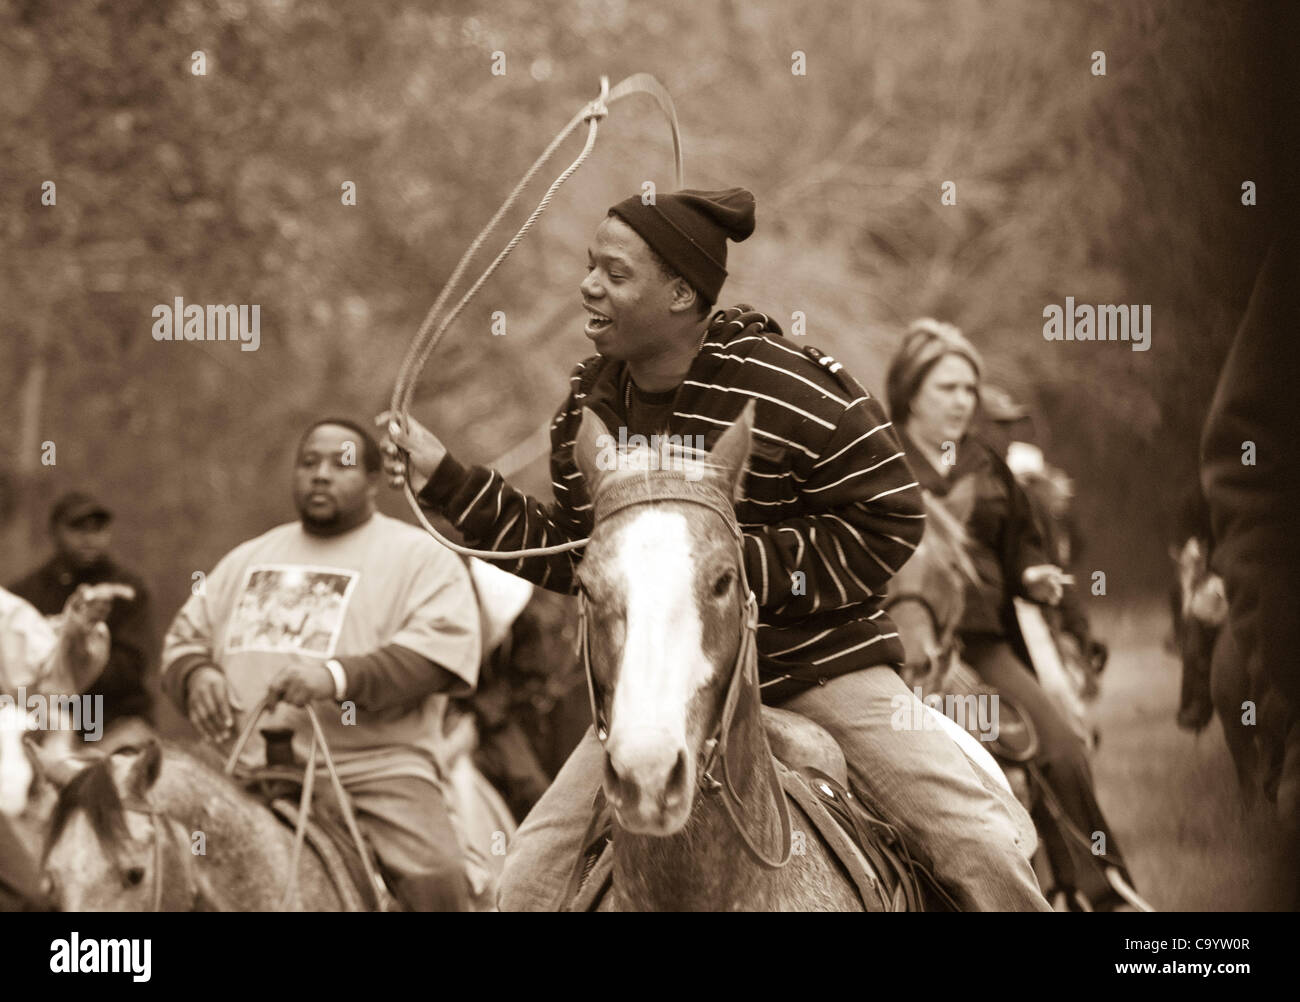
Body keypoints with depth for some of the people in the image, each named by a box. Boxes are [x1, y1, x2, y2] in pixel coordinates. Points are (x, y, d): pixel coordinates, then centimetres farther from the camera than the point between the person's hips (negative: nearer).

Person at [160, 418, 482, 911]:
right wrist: (197, 674, 0)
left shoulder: (421, 558, 6)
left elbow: (442, 649, -8)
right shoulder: (246, 560, 24)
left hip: (375, 765, -5)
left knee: (434, 879, -28)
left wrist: (339, 677, -23)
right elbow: (185, 636, 27)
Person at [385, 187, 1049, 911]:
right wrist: (447, 479, 4)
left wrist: (744, 563, -22)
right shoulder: (588, 406, 2)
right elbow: (565, 554, 10)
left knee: (983, 850, -15)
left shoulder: (796, 389, -18)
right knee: (534, 868, -3)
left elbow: (890, 524, -15)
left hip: (822, 659, -4)